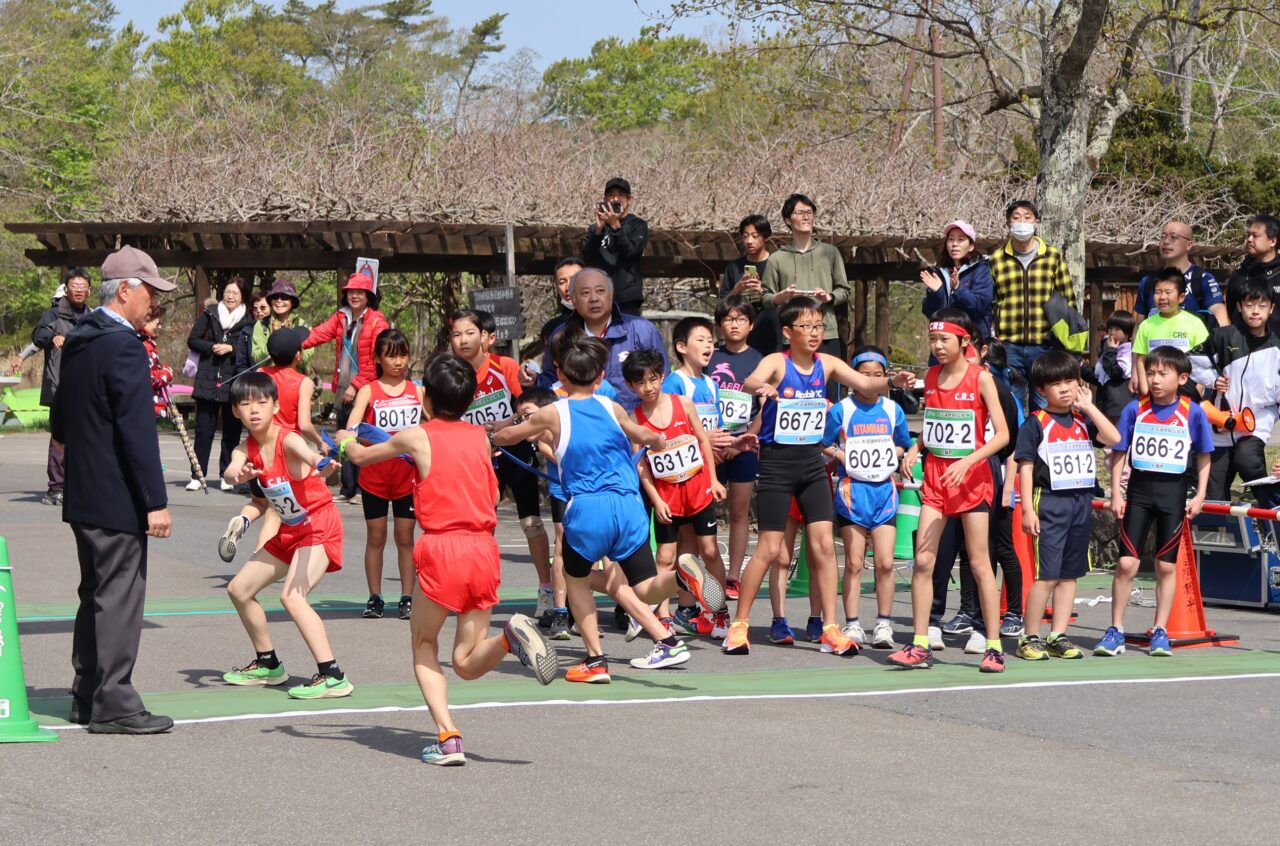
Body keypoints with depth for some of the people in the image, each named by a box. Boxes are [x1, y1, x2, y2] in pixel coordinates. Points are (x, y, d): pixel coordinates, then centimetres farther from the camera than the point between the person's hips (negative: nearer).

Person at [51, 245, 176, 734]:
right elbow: (138, 431, -21)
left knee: (96, 596, 16)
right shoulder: (124, 346, -18)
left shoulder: (77, 342, 11)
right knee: (119, 597, -4)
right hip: (118, 498, -10)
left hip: (81, 494, 10)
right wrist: (155, 502, -20)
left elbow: (59, 424, 21)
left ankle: (87, 698, 22)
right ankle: (113, 705, -1)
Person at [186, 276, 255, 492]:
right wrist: (212, 347, -10)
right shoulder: (209, 314, 8)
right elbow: (192, 340, 6)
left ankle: (227, 475, 10)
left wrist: (231, 348, -14)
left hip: (234, 383, 0)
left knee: (232, 431, 3)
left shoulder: (248, 321, 5)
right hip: (208, 381, 0)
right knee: (204, 429, -1)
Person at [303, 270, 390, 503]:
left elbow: (377, 359, -12)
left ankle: (362, 489, 4)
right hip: (343, 389, 6)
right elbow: (320, 333, -2)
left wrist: (356, 385, -15)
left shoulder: (377, 321, -8)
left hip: (364, 389, -6)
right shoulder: (340, 317, 11)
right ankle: (347, 489, 17)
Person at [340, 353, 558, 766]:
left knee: (424, 644, 16)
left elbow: (362, 456, 19)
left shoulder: (416, 436, 2)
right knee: (467, 663, 10)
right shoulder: (479, 437, 14)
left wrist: (346, 439, 44)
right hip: (484, 549, 4)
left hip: (442, 549, -4)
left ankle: (447, 736, -3)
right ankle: (510, 637, -23)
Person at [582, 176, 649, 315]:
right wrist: (598, 230, -12)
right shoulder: (594, 228, 16)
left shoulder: (638, 225, 8)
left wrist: (616, 226, -16)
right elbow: (586, 254, 1)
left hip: (627, 297, -3)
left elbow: (630, 251, -8)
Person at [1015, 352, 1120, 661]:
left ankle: (1058, 636, 15)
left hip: (1081, 503, 6)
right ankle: (1030, 638, -1)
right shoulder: (1036, 424, -3)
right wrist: (1028, 509, -12)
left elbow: (1113, 438, -5)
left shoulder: (1084, 420, 11)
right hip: (1049, 501, -5)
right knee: (1047, 574, -9)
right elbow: (1025, 467, -6)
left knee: (1069, 574, 8)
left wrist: (1089, 406, -4)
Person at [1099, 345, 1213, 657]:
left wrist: (1200, 495, -2)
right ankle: (1115, 631, 5)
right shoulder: (1135, 410, -1)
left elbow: (1203, 457, 5)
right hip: (1139, 490, 0)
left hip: (1174, 493, 0)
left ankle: (1160, 632, 16)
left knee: (1166, 566, 7)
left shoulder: (1193, 413, -3)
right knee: (1126, 562, -3)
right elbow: (1118, 453, 3)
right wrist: (1116, 492, -3)